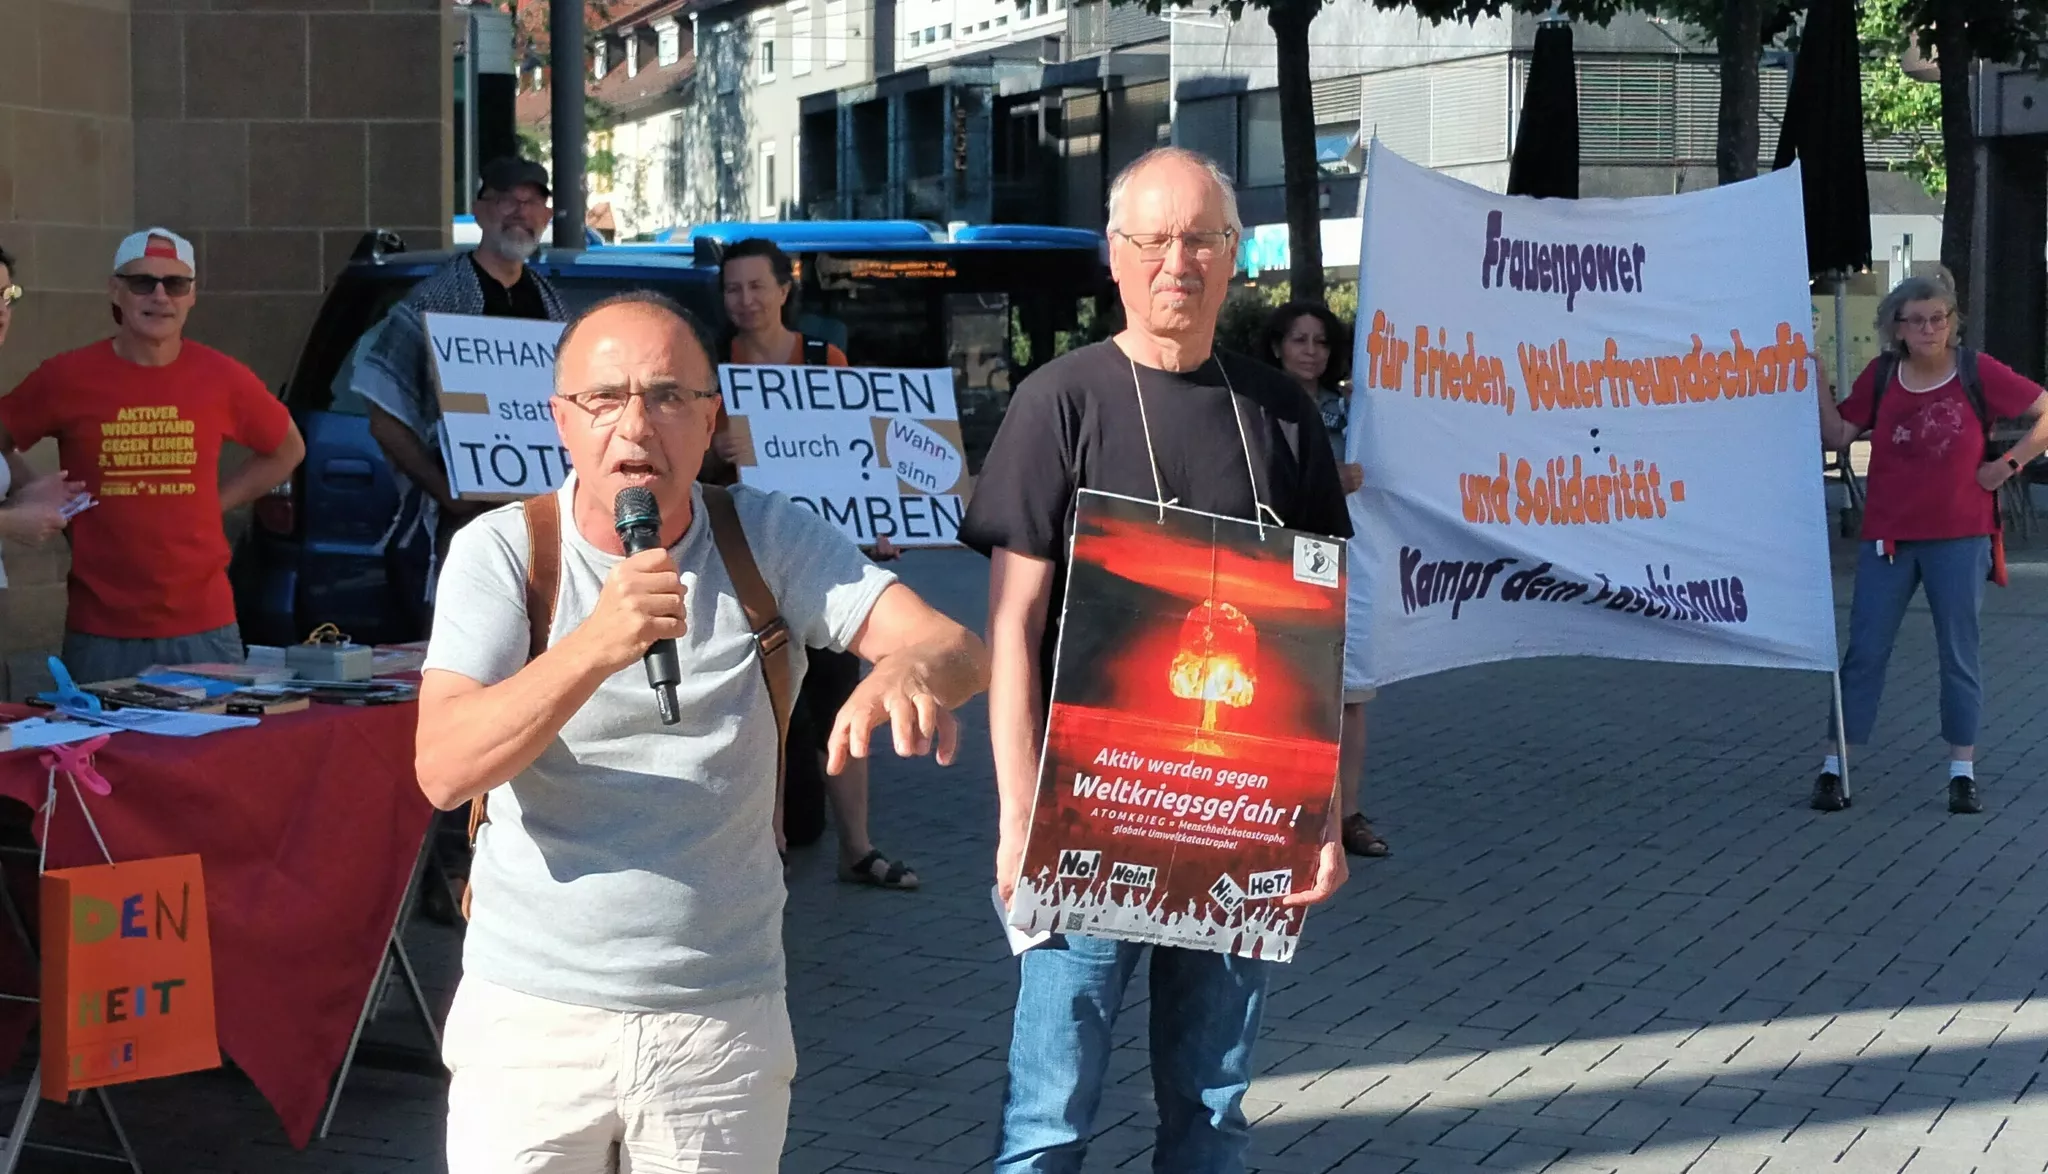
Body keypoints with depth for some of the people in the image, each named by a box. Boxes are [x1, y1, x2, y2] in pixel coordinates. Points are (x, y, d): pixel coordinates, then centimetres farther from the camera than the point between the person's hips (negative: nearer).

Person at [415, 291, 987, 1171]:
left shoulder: (770, 540, -2)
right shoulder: (500, 552, -6)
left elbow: (959, 650, -13)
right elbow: (444, 770, -17)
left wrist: (911, 668, -38)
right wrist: (596, 646, -31)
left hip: (725, 1024, 1)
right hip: (531, 1019, -1)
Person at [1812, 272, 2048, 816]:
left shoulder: (1977, 372, -4)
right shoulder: (1881, 375, 3)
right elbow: (1837, 435, 1)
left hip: (1959, 537, -2)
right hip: (1887, 536, 2)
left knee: (1959, 653, 5)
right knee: (1865, 652, 3)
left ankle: (1963, 772, 14)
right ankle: (1833, 768, 8)